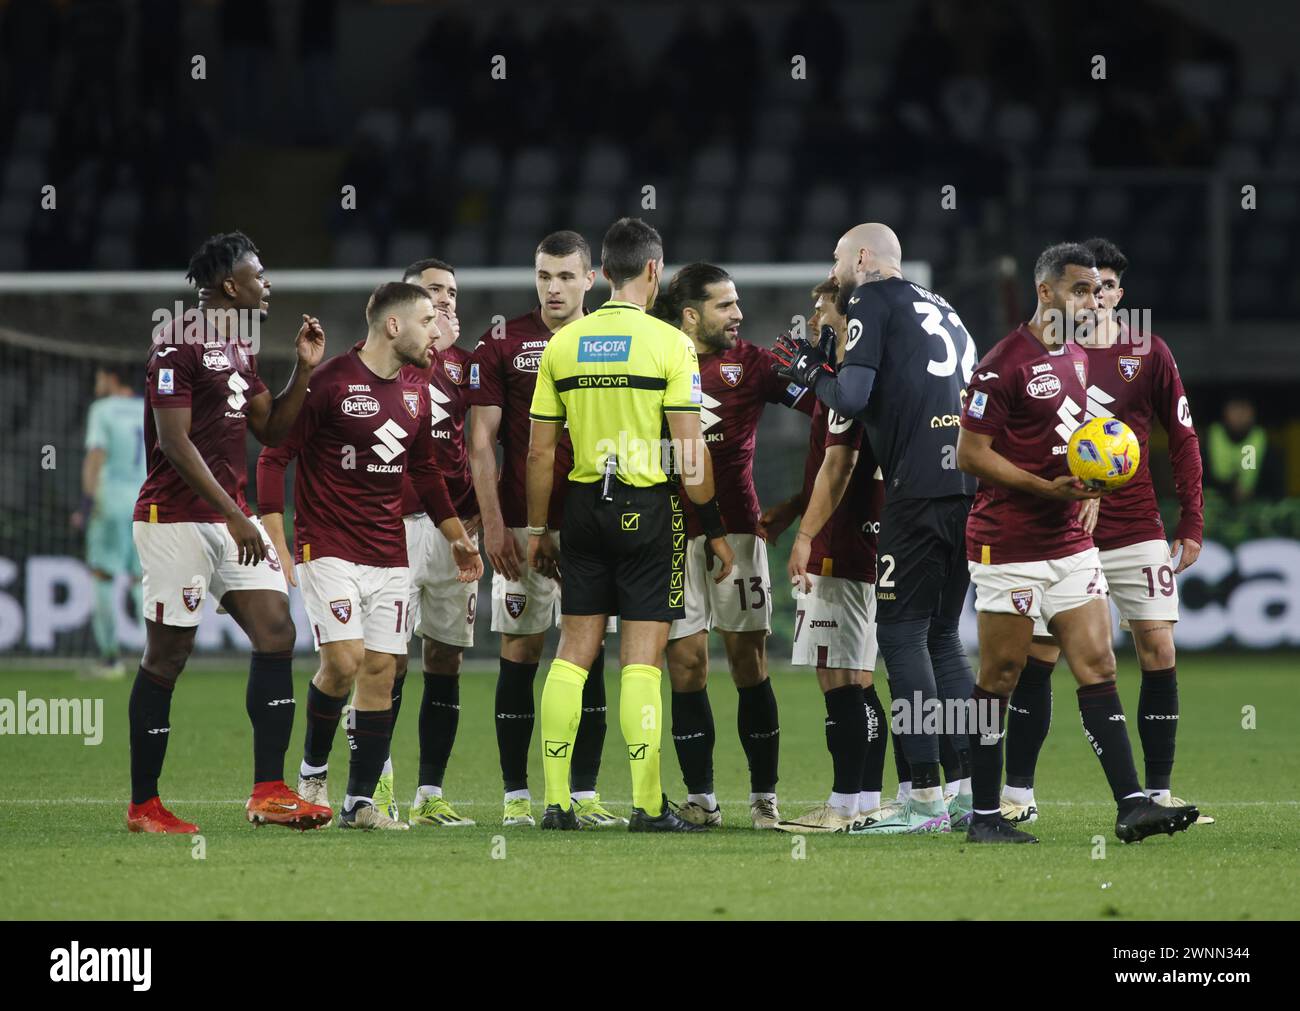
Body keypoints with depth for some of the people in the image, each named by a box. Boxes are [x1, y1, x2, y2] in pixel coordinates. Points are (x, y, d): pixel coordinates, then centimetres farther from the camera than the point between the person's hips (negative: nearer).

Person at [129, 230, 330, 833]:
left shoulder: (239, 348, 16)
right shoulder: (180, 345, -13)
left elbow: (271, 429, 21)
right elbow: (174, 442, -18)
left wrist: (304, 370, 8)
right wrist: (233, 516, -20)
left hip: (230, 517, 9)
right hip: (176, 518, -9)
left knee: (275, 634, -2)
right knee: (167, 657, -3)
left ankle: (269, 793, -2)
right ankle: (143, 806, 5)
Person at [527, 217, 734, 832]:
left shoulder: (563, 344, 4)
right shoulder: (668, 343, -8)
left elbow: (540, 450, 6)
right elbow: (689, 451, -10)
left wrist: (536, 529, 14)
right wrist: (716, 531, -2)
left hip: (584, 504, 4)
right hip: (648, 507, -4)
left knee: (573, 651, 9)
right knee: (641, 659, -1)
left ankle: (556, 801, 6)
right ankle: (647, 805, -2)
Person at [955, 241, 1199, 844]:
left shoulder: (1078, 360, 14)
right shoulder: (1004, 364, -12)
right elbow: (970, 454, -14)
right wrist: (1048, 488, -19)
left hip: (1070, 542, 8)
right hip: (1008, 544, -8)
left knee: (1098, 668, 0)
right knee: (999, 678, -1)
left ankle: (1131, 805, -4)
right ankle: (984, 815, 6)